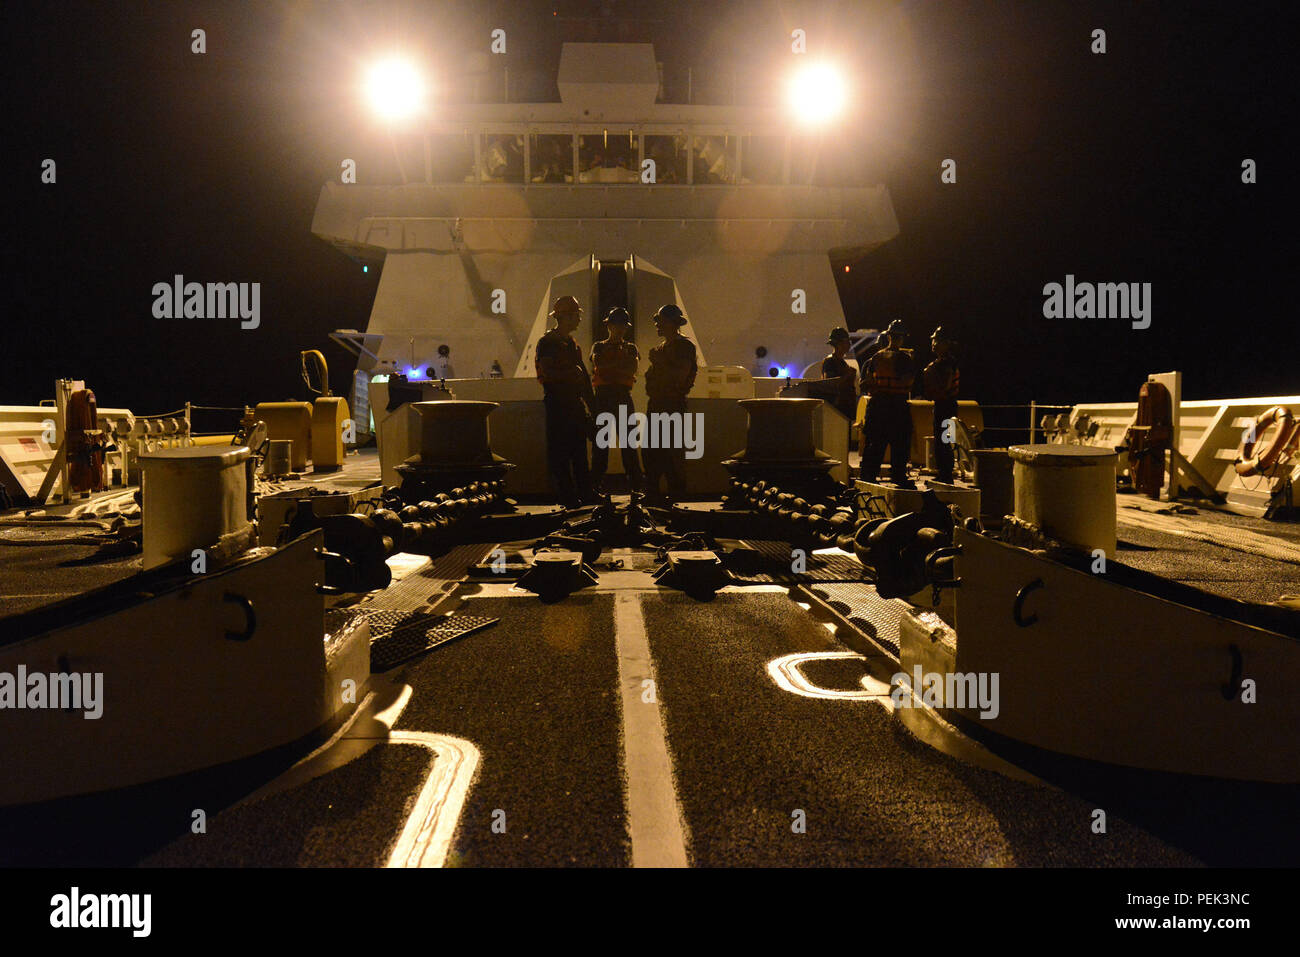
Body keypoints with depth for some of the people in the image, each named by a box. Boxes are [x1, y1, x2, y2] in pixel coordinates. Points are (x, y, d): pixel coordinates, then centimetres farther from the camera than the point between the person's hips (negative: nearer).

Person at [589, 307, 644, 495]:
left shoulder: (631, 348, 18)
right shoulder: (599, 346, 14)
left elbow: (634, 366, -2)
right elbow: (598, 362, -8)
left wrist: (610, 365, -10)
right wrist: (621, 363, -9)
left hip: (623, 397, 1)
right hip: (603, 397, -1)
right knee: (600, 443, -2)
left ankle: (635, 484, -1)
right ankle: (596, 484, 2)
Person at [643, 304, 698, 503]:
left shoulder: (684, 345, -7)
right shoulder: (662, 346, 19)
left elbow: (681, 375, -18)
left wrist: (661, 363, -13)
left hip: (673, 404, -9)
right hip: (656, 404, 9)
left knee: (673, 451, -6)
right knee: (652, 450, 9)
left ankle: (677, 492, 1)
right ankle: (652, 491, 15)